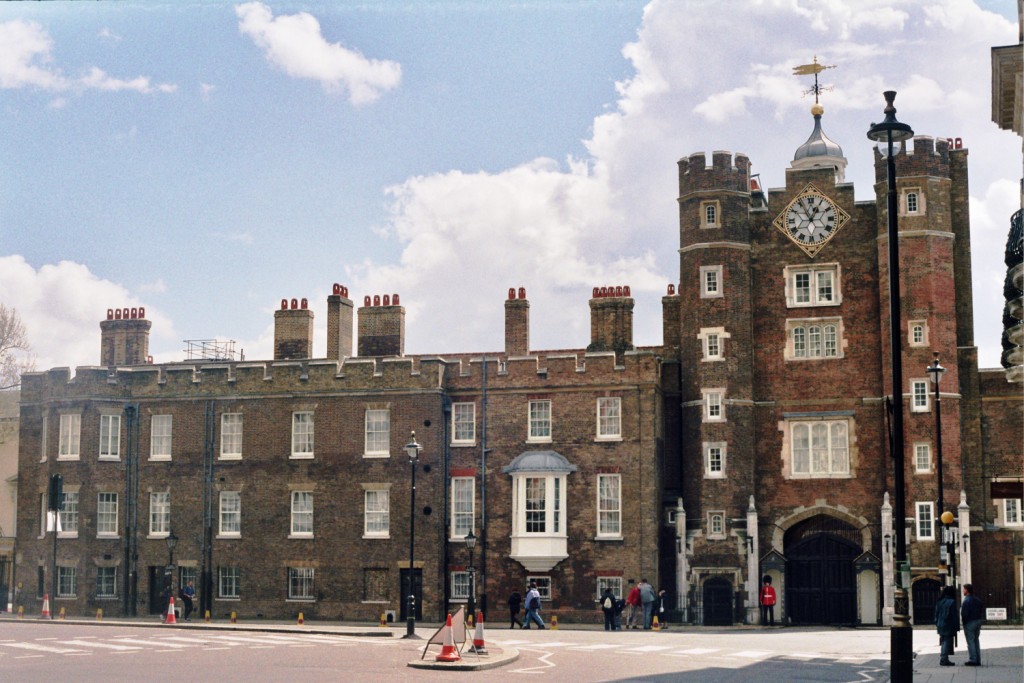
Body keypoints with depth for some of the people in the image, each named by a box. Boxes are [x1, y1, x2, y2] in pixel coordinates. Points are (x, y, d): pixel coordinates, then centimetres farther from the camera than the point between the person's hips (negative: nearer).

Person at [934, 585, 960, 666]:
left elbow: (936, 614, 11)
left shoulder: (939, 602, 7)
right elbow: (954, 615, -13)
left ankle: (943, 659, 18)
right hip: (949, 626, -6)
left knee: (944, 642, 16)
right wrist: (956, 627, -8)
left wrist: (937, 624, 17)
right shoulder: (952, 602, -13)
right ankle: (944, 660, -3)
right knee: (947, 642, -1)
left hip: (940, 625, 6)